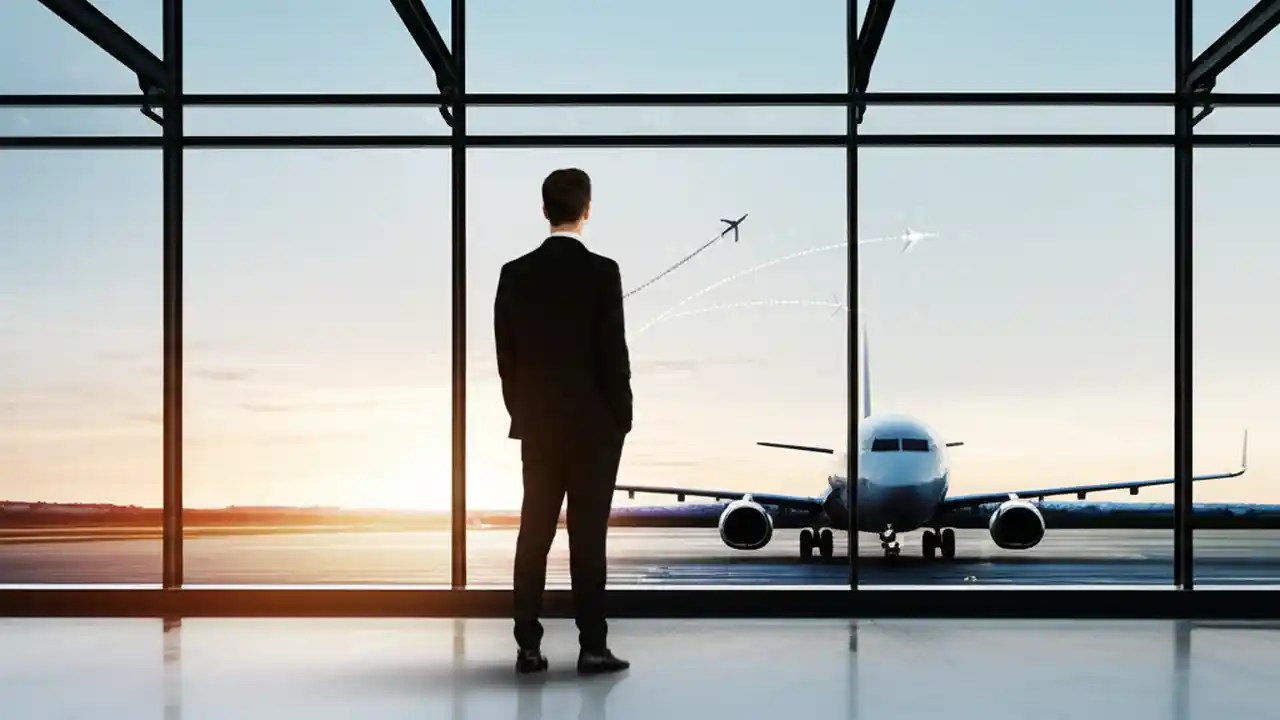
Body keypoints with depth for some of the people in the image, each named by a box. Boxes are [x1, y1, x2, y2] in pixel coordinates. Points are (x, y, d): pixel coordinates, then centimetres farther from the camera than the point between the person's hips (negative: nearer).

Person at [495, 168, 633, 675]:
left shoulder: (514, 274, 1)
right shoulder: (602, 272, -11)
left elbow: (506, 355, 5)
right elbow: (614, 352, -12)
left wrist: (521, 413, 15)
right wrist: (622, 417, 0)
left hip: (537, 423, 4)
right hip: (594, 424, -4)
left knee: (534, 534, 7)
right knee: (588, 535, 0)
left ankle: (528, 647, 9)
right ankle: (592, 647, 3)